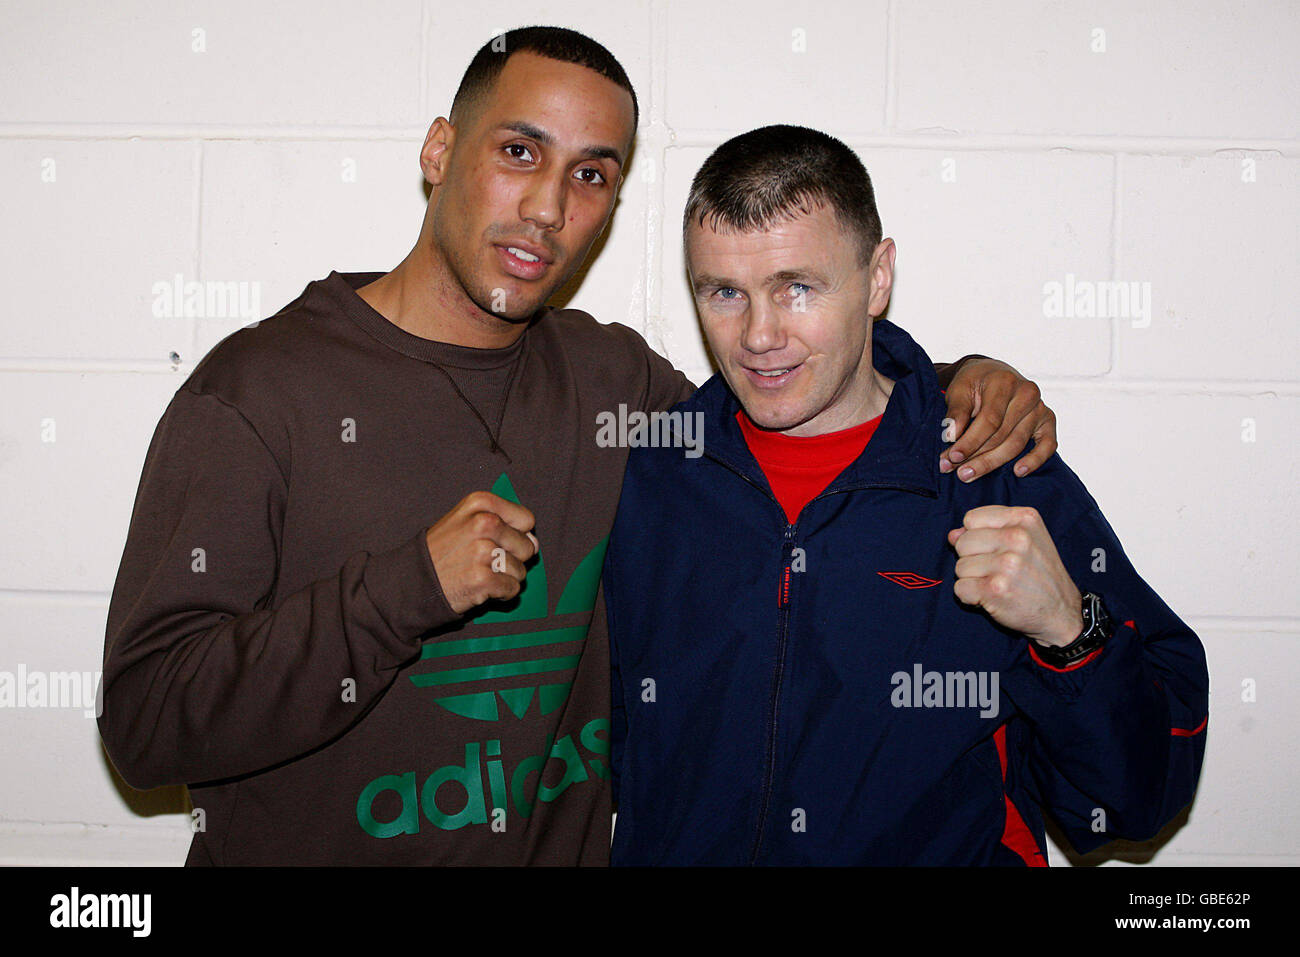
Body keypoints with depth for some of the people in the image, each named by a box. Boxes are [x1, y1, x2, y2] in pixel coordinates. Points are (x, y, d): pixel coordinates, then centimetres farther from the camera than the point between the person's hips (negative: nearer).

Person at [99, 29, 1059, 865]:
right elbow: (143, 719, -17)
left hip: (569, 843, 4)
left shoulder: (612, 376, 0)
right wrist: (408, 587, -28)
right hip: (305, 847, -3)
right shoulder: (261, 387, -13)